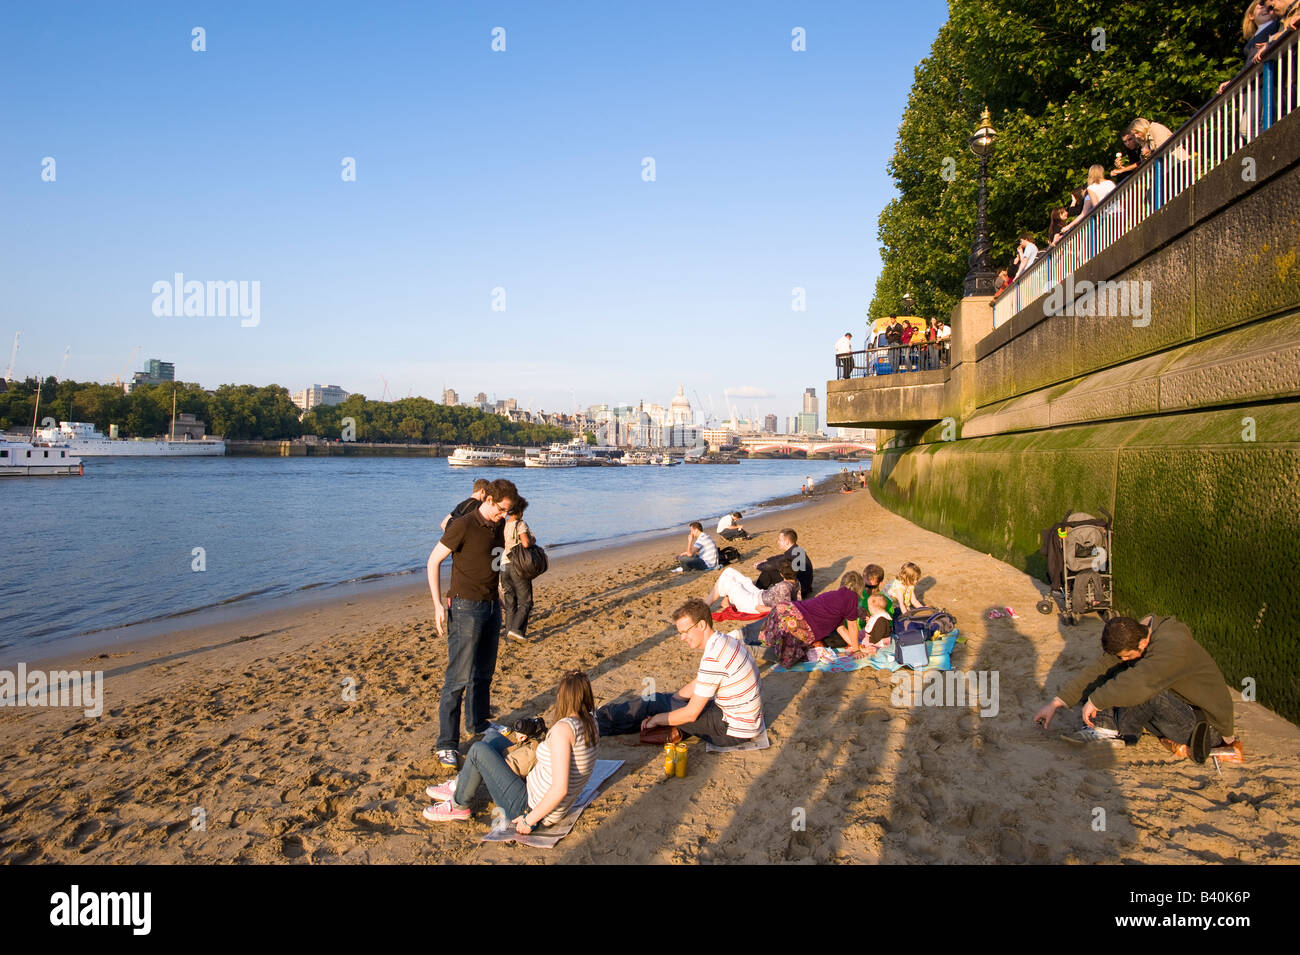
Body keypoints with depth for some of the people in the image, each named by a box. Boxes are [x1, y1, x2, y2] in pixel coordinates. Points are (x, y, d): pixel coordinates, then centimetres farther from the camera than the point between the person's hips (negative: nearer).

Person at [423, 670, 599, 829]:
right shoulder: (590, 723, -5)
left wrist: (529, 820, -21)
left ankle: (458, 807, 17)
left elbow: (560, 789, -34)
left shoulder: (563, 729, -30)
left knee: (478, 750, -5)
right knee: (492, 736, 15)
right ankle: (459, 786, 32)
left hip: (530, 808, -9)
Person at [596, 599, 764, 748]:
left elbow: (691, 714, -22)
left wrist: (657, 719, -7)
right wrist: (663, 701, 14)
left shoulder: (713, 658, -26)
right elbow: (696, 685, 17)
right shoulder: (725, 641, 5)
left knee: (653, 704, -1)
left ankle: (601, 722, 16)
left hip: (733, 732, -9)